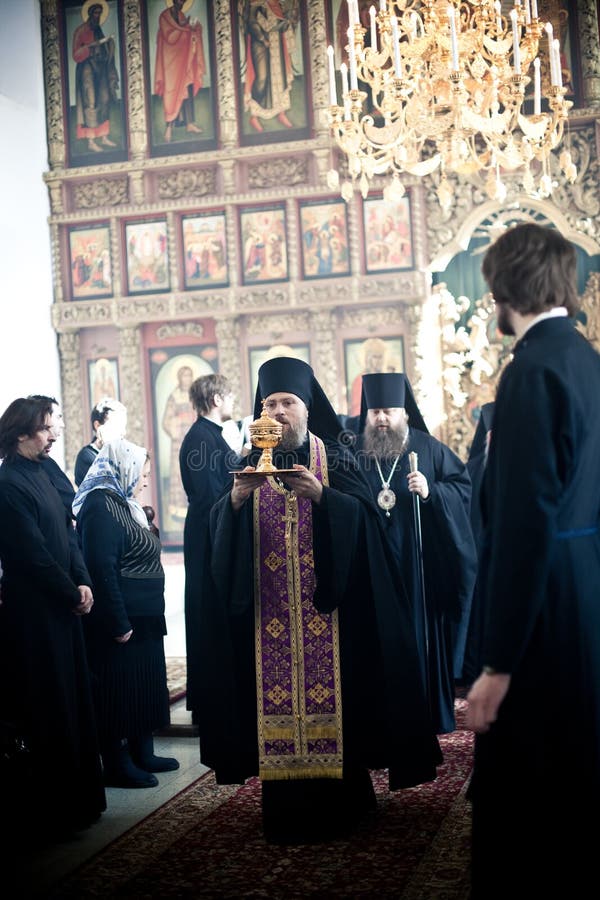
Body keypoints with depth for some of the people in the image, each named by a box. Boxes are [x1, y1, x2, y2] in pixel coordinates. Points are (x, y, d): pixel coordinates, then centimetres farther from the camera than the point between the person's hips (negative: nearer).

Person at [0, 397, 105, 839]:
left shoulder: (41, 475, 10)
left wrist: (84, 582, -2)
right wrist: (72, 592, -10)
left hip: (60, 607, 9)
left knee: (71, 700, 15)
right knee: (46, 707, 0)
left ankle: (73, 799, 27)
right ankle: (45, 810, 12)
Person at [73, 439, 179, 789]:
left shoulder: (122, 504, 14)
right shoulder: (100, 506, -17)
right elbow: (103, 569, -23)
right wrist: (118, 623, -23)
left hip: (143, 618, 10)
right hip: (121, 621, -10)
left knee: (144, 688, 16)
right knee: (119, 691, -1)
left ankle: (142, 754, 28)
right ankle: (118, 765, 9)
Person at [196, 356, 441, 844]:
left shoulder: (334, 458, 4)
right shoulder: (251, 463, 10)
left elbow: (363, 512, -10)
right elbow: (219, 528, -1)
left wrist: (320, 494, -26)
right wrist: (236, 498, -22)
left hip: (325, 606, -2)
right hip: (270, 612, 2)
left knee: (328, 694, -3)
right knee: (277, 694, -1)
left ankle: (338, 802, 11)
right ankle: (287, 808, 10)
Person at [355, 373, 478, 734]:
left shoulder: (429, 448, 1)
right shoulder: (355, 452, 6)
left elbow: (463, 485, -1)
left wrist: (430, 492, -16)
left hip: (418, 564, -1)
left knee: (420, 633, 4)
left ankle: (431, 713, 15)